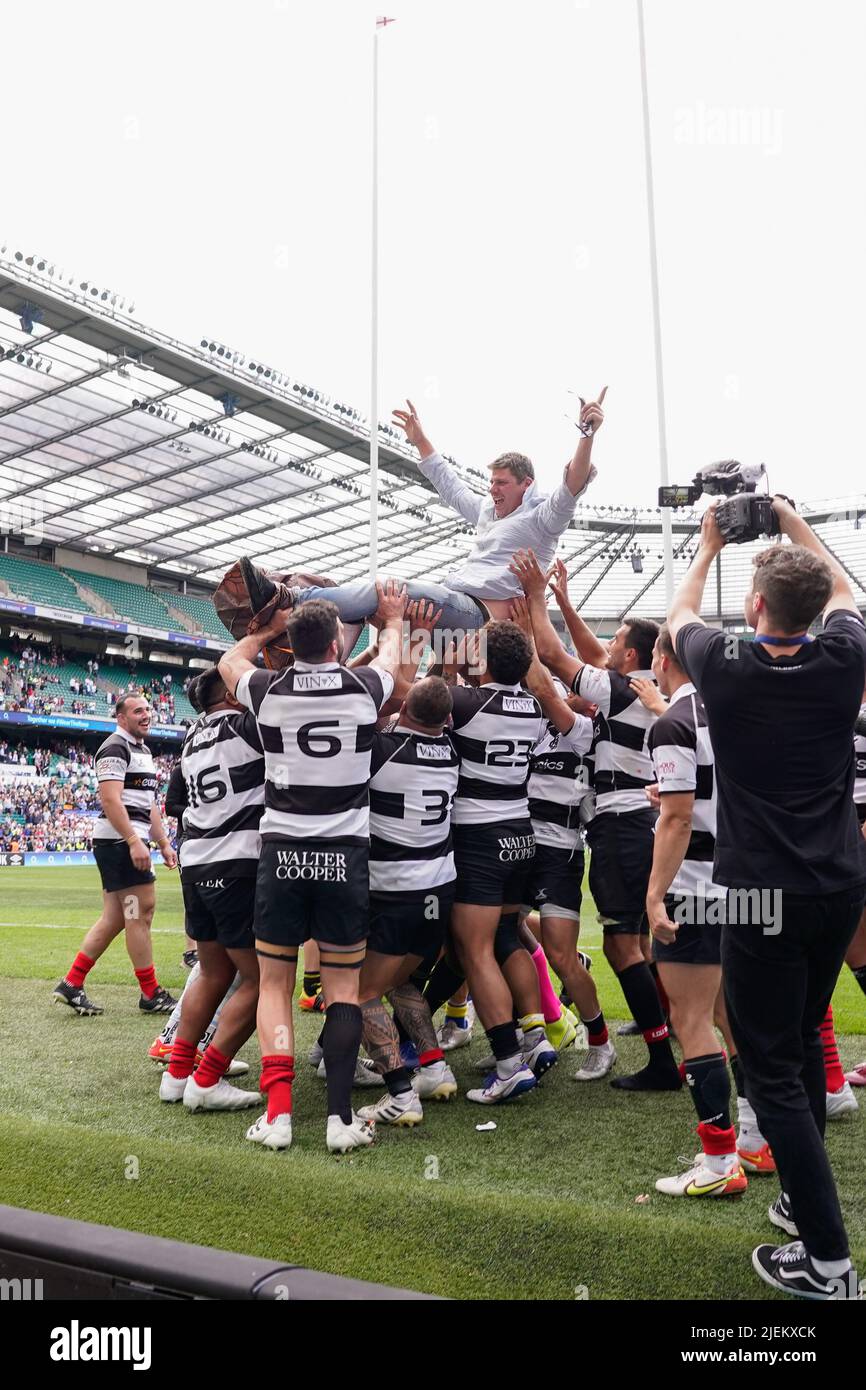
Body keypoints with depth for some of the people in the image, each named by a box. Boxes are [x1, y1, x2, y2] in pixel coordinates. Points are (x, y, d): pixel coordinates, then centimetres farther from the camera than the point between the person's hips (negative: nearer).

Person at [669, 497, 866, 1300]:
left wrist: (709, 545, 24)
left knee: (773, 1070, 2)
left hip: (767, 893, -5)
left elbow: (679, 614, 10)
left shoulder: (727, 669, -13)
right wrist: (791, 522, 25)